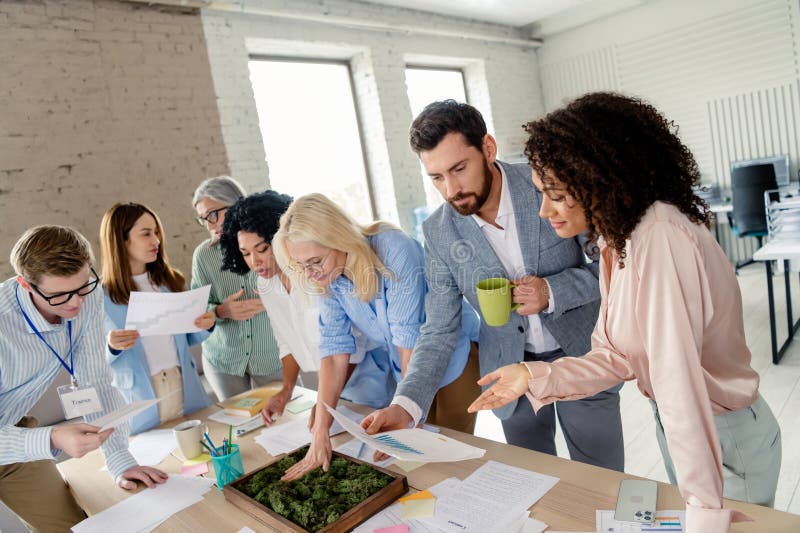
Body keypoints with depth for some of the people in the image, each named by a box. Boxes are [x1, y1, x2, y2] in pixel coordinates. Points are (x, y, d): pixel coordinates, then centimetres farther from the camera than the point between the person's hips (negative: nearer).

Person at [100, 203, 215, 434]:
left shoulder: (171, 281, 2)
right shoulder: (101, 297, -9)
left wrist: (204, 326, -10)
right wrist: (112, 347, -25)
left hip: (187, 390, 3)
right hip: (139, 401, -3)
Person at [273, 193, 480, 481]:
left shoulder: (394, 249, -31)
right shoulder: (329, 278, -13)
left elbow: (410, 338, -29)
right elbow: (334, 351, -16)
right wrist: (320, 432, -24)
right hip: (393, 358, 4)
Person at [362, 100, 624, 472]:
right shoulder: (438, 232, -11)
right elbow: (439, 332, -8)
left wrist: (553, 292, -26)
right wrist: (406, 404, -22)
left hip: (581, 356, -1)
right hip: (512, 370, 1)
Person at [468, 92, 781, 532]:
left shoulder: (660, 237, -30)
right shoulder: (615, 239, -1)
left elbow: (678, 374, -32)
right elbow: (616, 356, -2)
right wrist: (536, 376, -13)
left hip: (725, 440, -8)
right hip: (677, 428, 8)